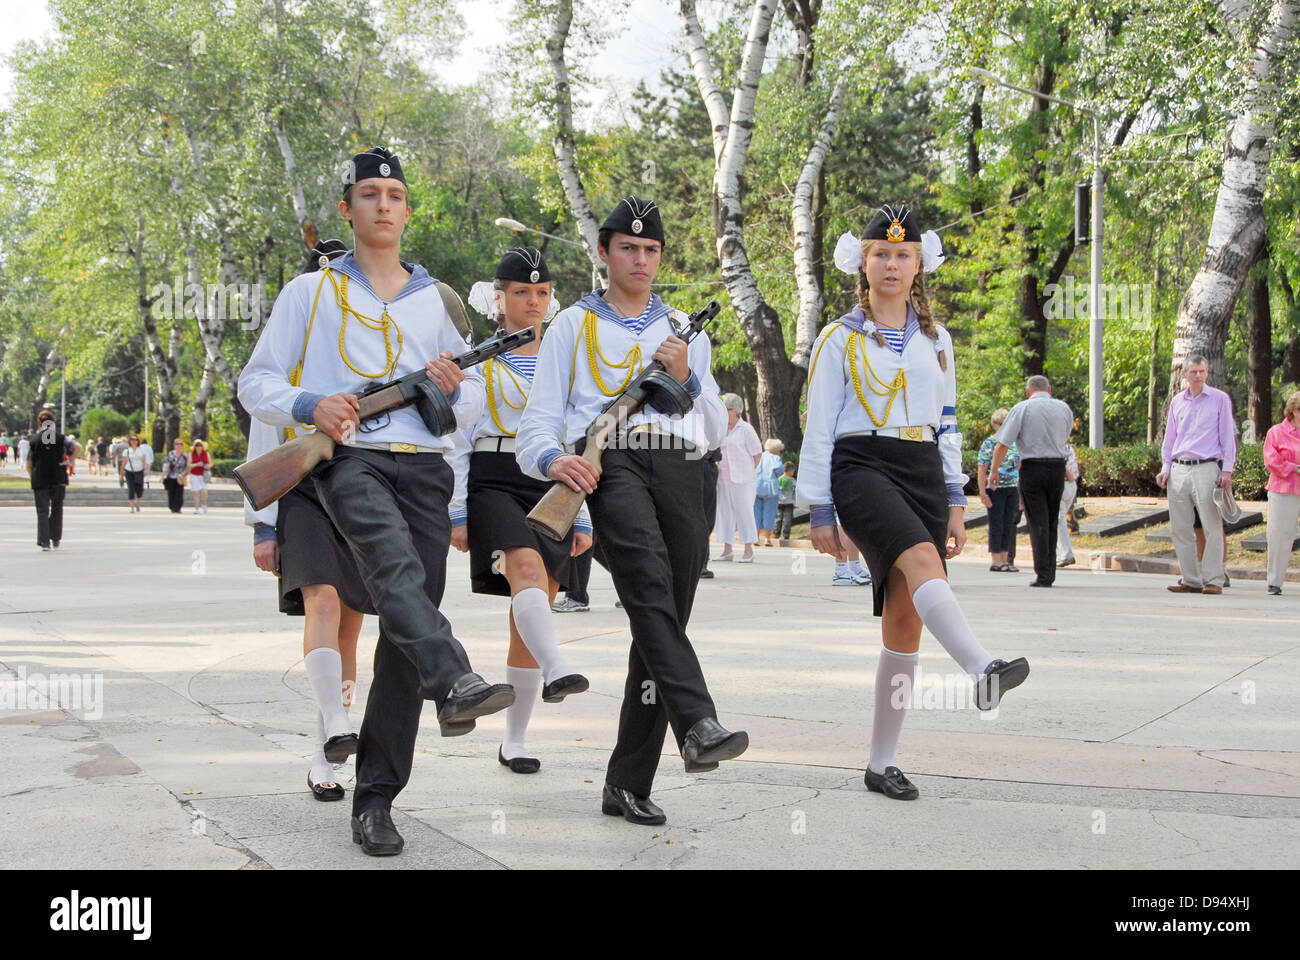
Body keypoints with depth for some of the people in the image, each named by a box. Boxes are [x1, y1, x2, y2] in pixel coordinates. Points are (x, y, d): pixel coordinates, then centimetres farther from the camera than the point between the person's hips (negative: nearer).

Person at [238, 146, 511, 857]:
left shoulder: (434, 300, 23)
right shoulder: (311, 292, 15)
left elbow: (472, 410, 25)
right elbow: (256, 384, 11)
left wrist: (454, 389, 0)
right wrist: (311, 406, -10)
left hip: (424, 463, 3)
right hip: (348, 456, -3)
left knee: (406, 616, -6)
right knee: (395, 564, -35)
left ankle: (375, 798, -2)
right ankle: (455, 684, -57)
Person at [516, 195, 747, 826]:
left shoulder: (684, 329, 26)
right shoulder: (574, 325, 19)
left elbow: (716, 429, 20)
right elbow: (539, 419, 9)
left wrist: (686, 378, 1)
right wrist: (553, 458, -14)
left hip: (684, 469, 3)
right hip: (611, 464, -3)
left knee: (663, 619, -1)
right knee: (650, 586, -33)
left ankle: (628, 784, 5)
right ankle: (698, 725, -48)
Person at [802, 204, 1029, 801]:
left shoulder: (936, 340, 17)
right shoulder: (840, 339, 4)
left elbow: (947, 424, 19)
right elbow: (818, 429, 2)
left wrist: (956, 502, 13)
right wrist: (819, 512, -3)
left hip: (923, 471, 4)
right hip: (862, 467, -4)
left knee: (905, 617, -1)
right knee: (922, 561, -33)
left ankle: (881, 763, 4)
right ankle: (983, 669, -55)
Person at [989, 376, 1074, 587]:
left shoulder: (1022, 408, -3)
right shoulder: (1064, 408, 9)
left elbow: (1003, 444, -7)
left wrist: (994, 470, 0)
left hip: (1032, 468, -3)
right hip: (1058, 467, 4)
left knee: (1038, 523, -3)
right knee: (1052, 522, 13)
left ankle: (1043, 575, -7)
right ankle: (1050, 573, 15)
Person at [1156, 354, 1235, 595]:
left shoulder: (1220, 399, 5)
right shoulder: (1177, 401, 15)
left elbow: (1227, 437, 3)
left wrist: (1227, 469, -5)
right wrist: (1165, 468, 10)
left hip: (1206, 468, -4)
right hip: (1179, 470, 4)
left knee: (1212, 527, -8)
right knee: (1179, 528, 3)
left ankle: (1213, 580, -4)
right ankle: (1190, 580, 8)